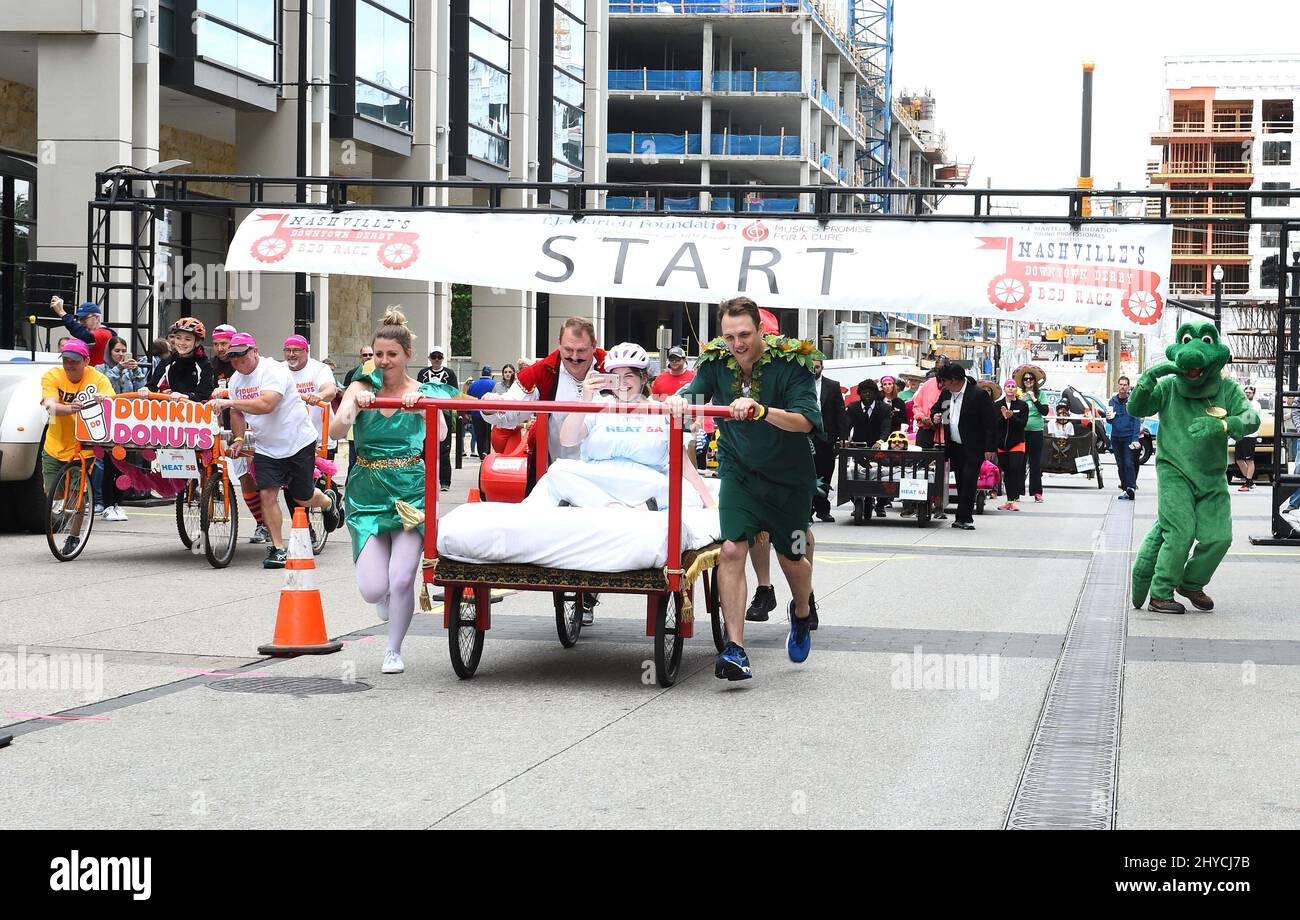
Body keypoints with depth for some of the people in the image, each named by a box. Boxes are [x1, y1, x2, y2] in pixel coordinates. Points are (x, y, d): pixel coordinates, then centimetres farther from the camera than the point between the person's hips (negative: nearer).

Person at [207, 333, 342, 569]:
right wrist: (239, 439, 4)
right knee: (267, 494, -9)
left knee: (302, 498, 6)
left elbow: (266, 404, -36)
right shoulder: (236, 379, 4)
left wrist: (231, 402, -41)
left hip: (298, 442, -6)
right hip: (265, 448, 6)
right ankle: (278, 548, -2)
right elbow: (238, 412, 18)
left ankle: (329, 501, 40)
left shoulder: (273, 371, -21)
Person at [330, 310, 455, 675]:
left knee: (401, 579, -13)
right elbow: (335, 432, -14)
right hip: (367, 494, 1)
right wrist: (353, 406, -33)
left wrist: (420, 404, -35)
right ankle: (386, 596, 32)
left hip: (410, 491, -1)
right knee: (373, 590, -7)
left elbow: (439, 435, -17)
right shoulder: (362, 388, 0)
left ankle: (394, 651, 11)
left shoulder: (423, 392, 0)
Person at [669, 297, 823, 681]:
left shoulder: (791, 362, -18)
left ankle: (801, 613, 46)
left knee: (791, 558, 11)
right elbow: (695, 392, -10)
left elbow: (806, 420, -27)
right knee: (732, 549, -17)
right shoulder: (717, 361, -6)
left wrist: (762, 410, -44)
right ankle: (735, 649, -17)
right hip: (739, 472, 2)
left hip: (789, 476, -2)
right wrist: (679, 399, -35)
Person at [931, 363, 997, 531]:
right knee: (961, 483, 8)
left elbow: (991, 423, -14)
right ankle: (963, 518, 12)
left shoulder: (978, 394, -14)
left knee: (968, 482, -11)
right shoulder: (946, 394, 7)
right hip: (954, 446, 6)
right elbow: (935, 409, 25)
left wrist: (990, 449, -16)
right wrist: (935, 417, -1)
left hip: (973, 449, -6)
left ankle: (963, 518, -8)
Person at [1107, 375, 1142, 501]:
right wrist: (1109, 418, -12)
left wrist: (1135, 438, -13)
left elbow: (1137, 421, -4)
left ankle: (1131, 488, -17)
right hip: (1116, 437, 5)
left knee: (1129, 463, -14)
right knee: (1120, 464, 8)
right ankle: (1124, 488, 14)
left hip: (1129, 437, -4)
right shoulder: (1113, 401, 9)